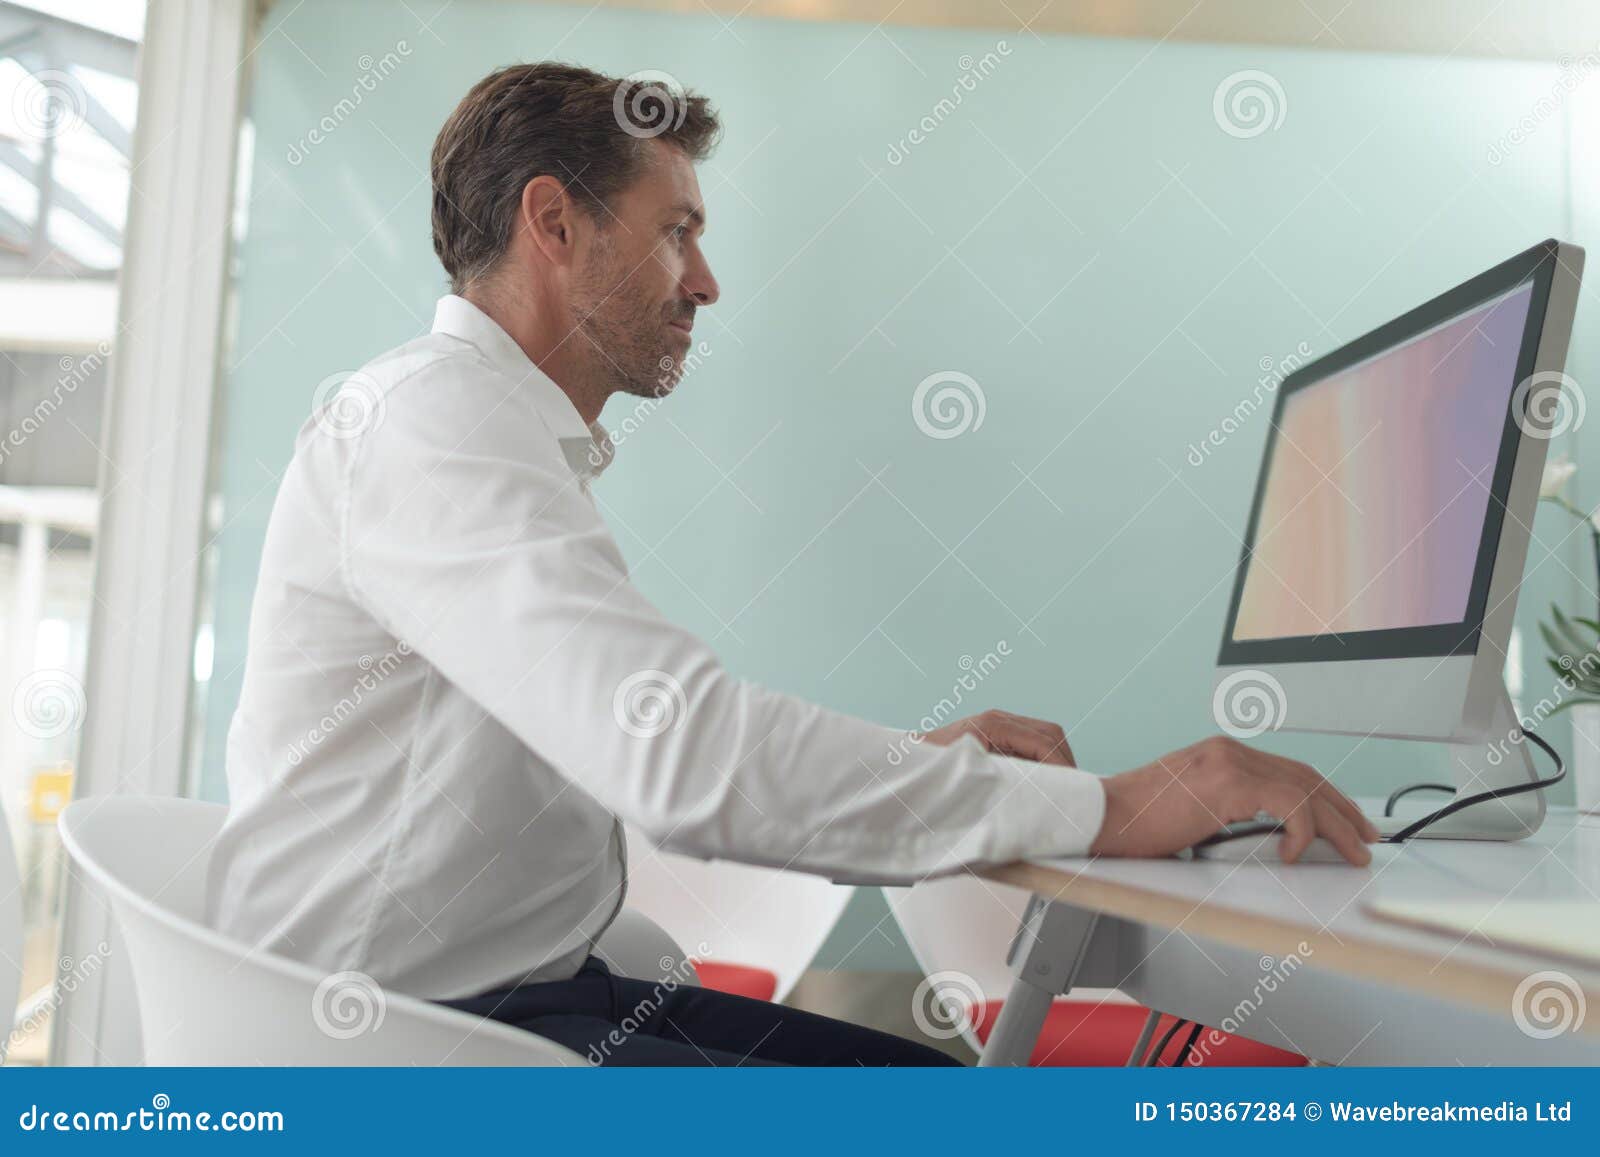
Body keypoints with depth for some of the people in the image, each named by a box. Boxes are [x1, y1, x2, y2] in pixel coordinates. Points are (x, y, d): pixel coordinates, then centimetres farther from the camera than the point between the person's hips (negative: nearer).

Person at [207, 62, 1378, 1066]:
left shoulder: (506, 438, 15)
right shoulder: (428, 419, -18)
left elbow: (631, 749, 12)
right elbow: (681, 749, -31)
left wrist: (920, 762, 1)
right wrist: (1103, 808, -25)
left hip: (537, 986, 9)